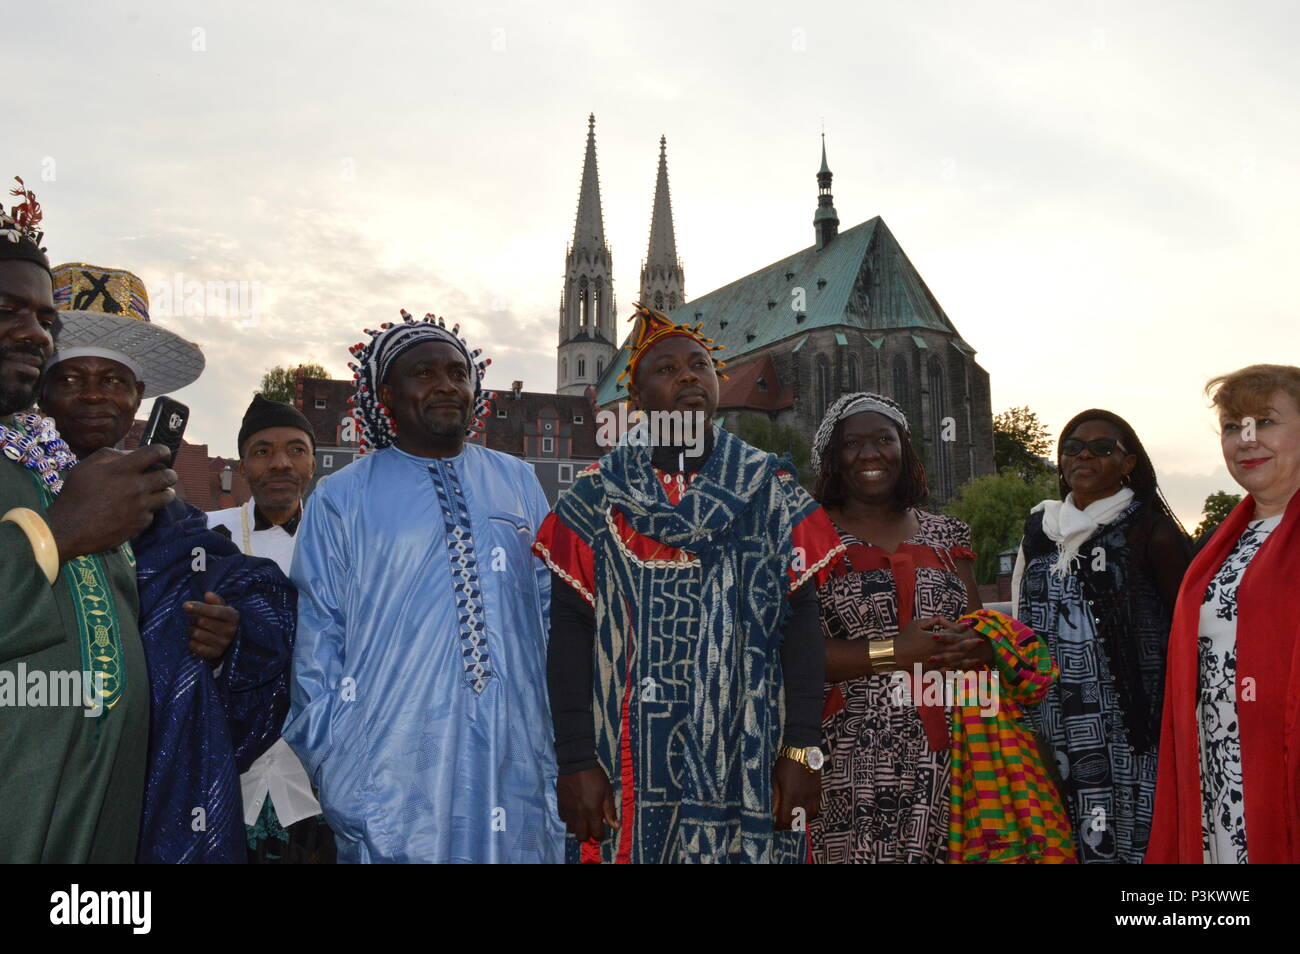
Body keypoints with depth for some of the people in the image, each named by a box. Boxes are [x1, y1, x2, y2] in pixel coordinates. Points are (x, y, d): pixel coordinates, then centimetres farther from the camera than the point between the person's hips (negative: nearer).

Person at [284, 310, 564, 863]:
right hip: (392, 781, -2)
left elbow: (550, 612, 10)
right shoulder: (340, 499, 0)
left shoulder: (519, 483, 7)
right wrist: (330, 774, -1)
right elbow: (316, 642, 1)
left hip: (515, 763, 3)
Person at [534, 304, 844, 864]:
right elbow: (571, 629, -1)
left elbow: (800, 619, 1)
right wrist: (575, 761, -7)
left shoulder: (771, 491, 5)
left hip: (749, 763, 1)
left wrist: (802, 749, -6)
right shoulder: (594, 499, 3)